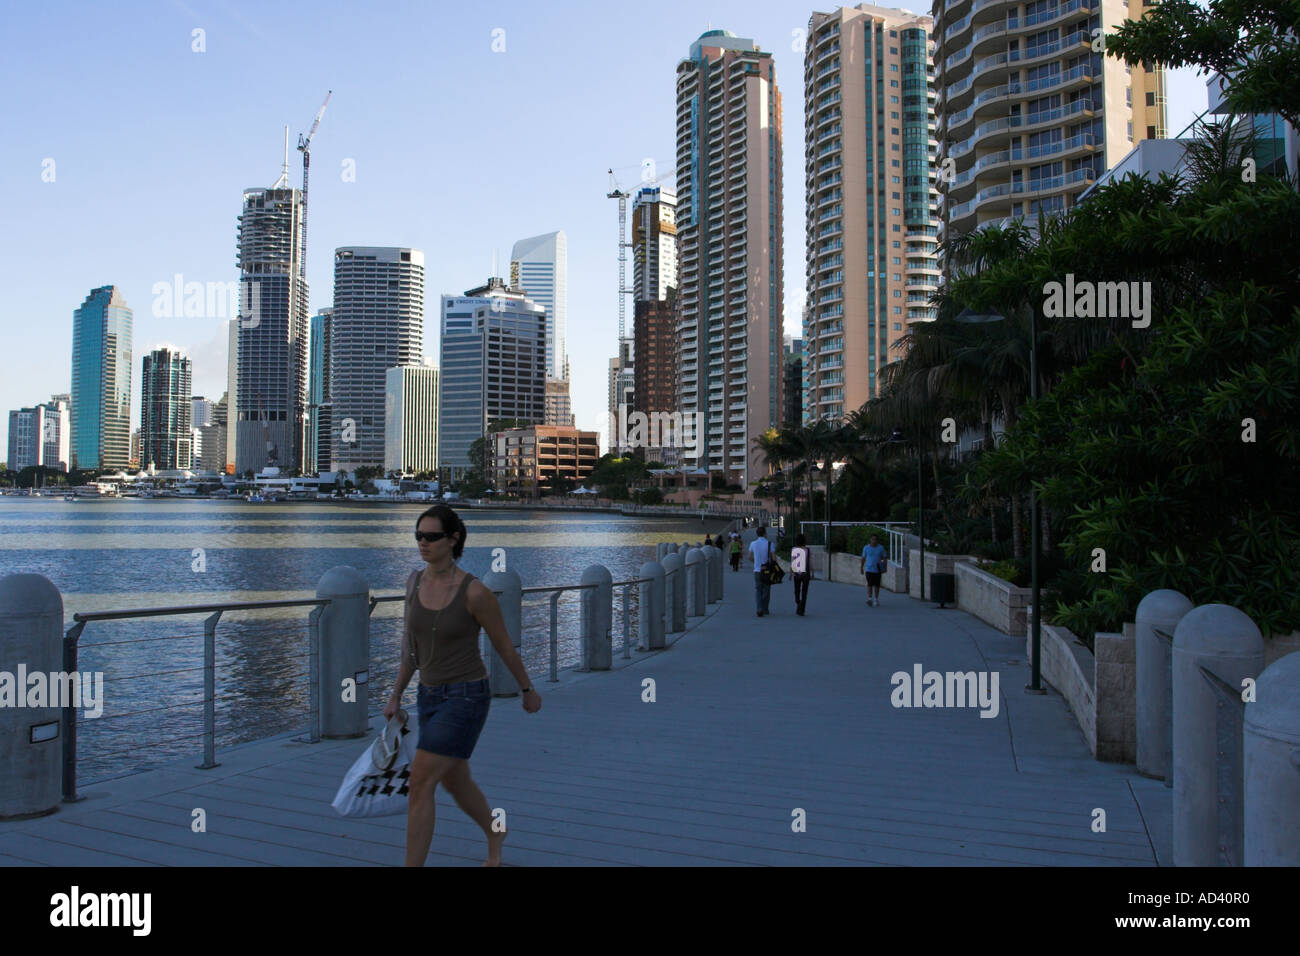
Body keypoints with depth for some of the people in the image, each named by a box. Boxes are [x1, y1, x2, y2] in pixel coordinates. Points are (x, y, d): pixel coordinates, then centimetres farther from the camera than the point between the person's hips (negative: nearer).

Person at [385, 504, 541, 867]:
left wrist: (529, 691, 6)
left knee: (419, 785, -13)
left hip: (467, 698, -7)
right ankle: (495, 833, 51)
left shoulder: (475, 591, -19)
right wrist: (396, 695, 13)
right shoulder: (415, 581, -1)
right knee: (454, 783, 21)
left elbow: (504, 646, -6)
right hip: (431, 696, 7)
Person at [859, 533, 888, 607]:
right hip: (869, 569, -1)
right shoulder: (866, 548, 1)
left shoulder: (881, 548, 0)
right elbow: (863, 558, 7)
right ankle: (869, 599, -14)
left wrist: (885, 567, -6)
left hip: (877, 569, 1)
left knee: (877, 585, 7)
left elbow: (885, 558, 4)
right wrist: (861, 568, 6)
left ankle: (876, 599, 20)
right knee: (870, 584, -11)